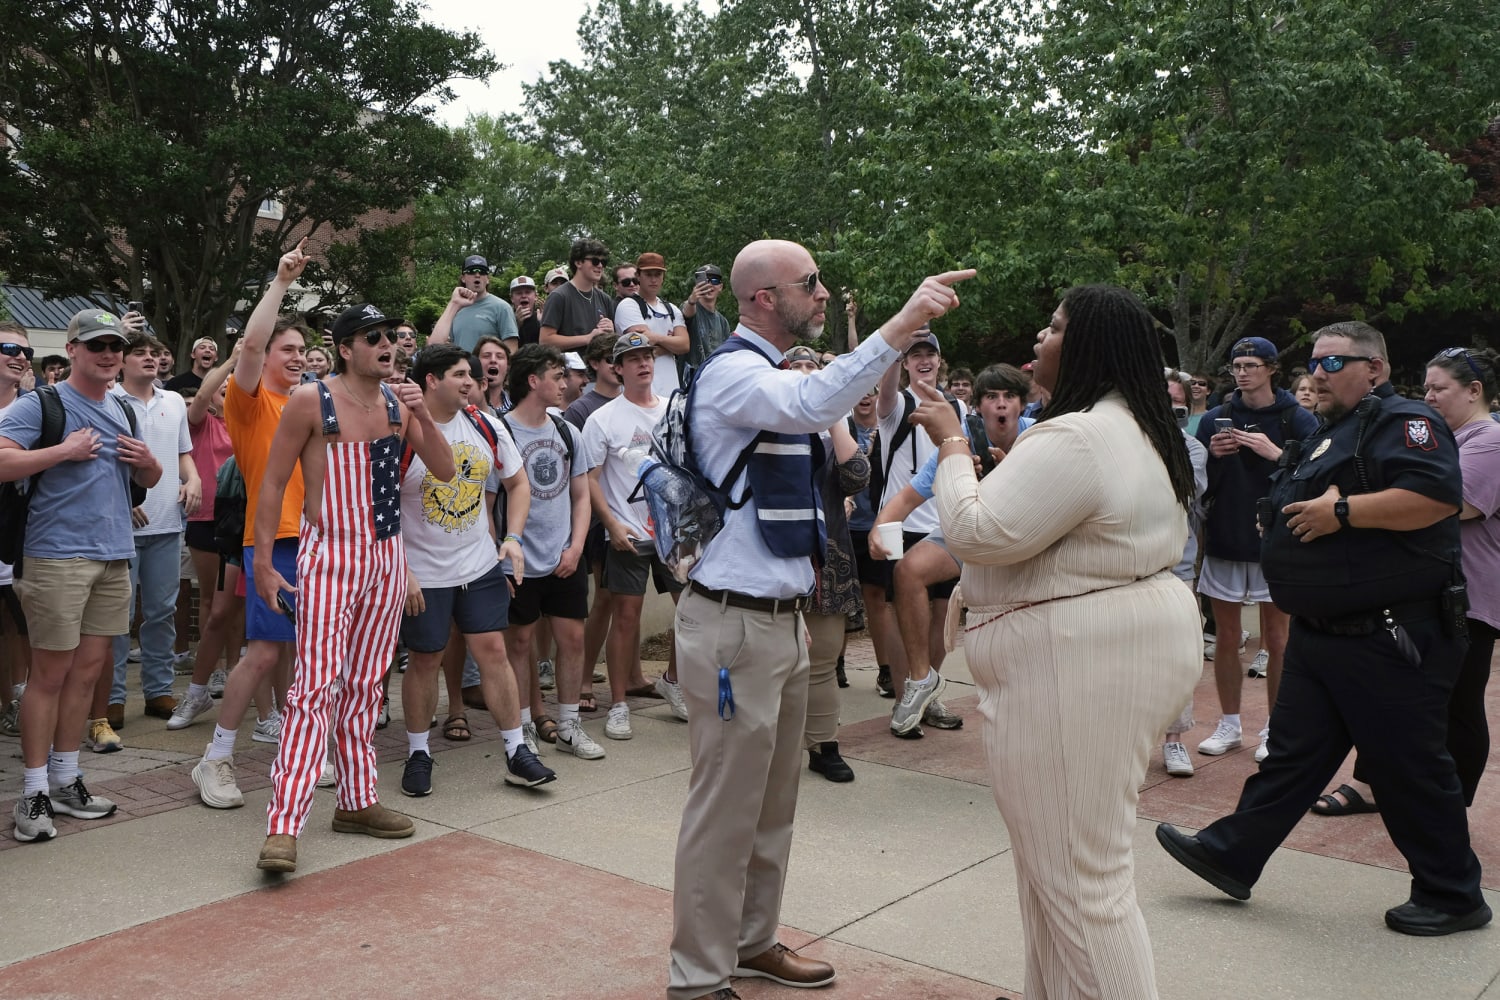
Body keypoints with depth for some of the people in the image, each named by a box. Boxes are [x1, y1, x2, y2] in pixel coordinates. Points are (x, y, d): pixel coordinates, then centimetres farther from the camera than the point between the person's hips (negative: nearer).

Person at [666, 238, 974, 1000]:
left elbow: (830, 448, 27)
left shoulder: (777, 374, 16)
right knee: (725, 809, -1)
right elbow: (811, 406, -37)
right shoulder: (731, 371, -14)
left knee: (774, 800, 17)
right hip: (735, 624, -9)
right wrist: (901, 325, -40)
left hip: (783, 617, 10)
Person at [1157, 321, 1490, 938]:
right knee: (1295, 750, 14)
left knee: (1409, 766, 2)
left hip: (1389, 637, -9)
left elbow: (1439, 495, -28)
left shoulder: (1403, 422, -12)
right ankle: (1232, 854, 20)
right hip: (1322, 633, 9)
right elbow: (1294, 513, 29)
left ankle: (1454, 896, 18)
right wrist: (1285, 517, 8)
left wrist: (1341, 512, -24)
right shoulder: (1327, 436, 18)